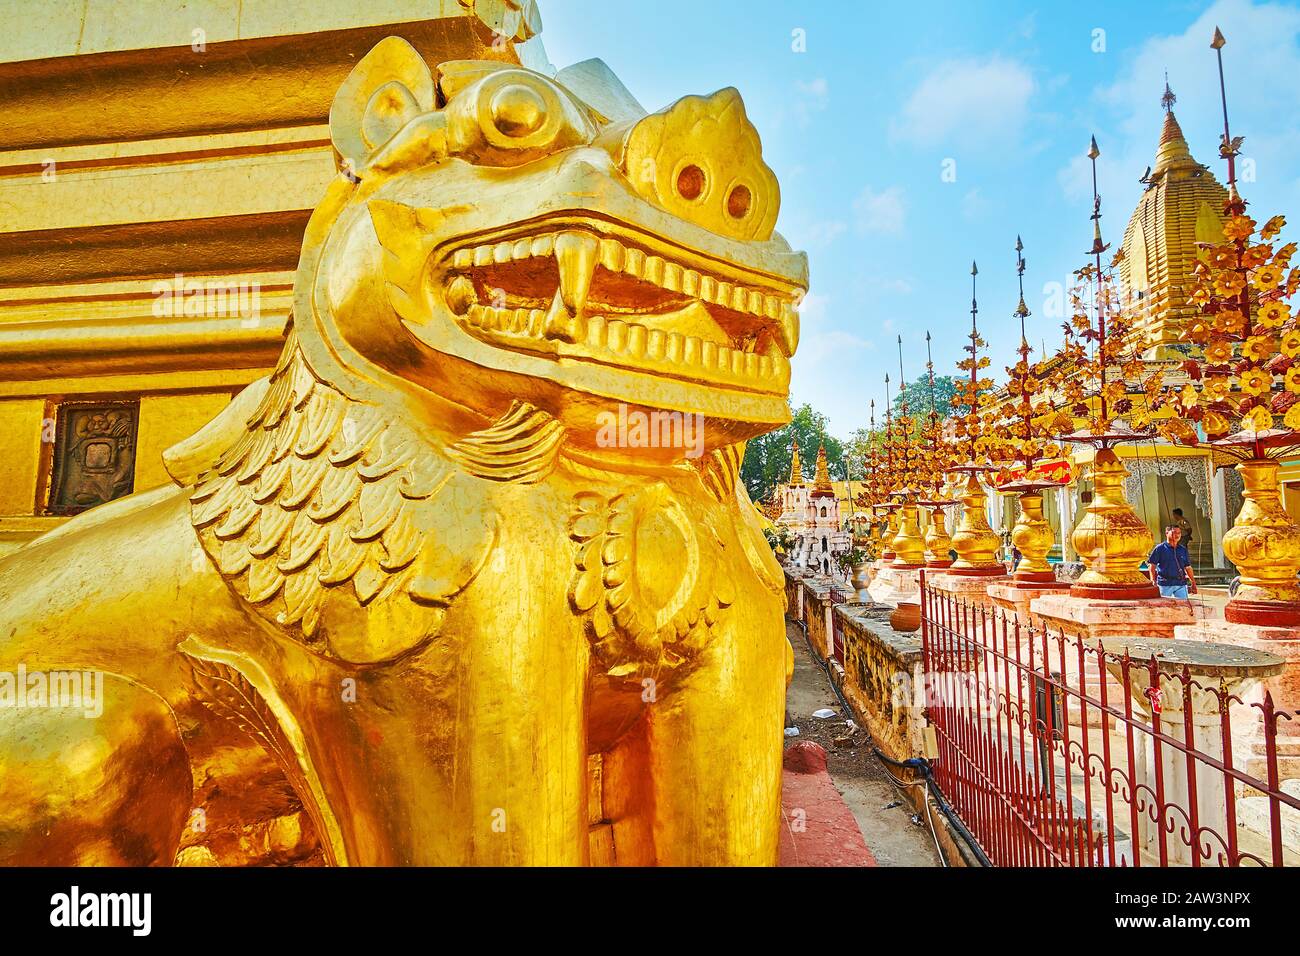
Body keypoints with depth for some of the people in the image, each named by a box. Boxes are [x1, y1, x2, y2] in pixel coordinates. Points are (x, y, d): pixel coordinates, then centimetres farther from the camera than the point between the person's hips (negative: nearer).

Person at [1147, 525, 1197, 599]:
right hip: (1165, 584, -4)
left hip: (1181, 584, 4)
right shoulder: (1160, 548, -1)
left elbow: (1188, 567, 20)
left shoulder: (1183, 550, 14)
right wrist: (1153, 581, -10)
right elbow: (1152, 566, -2)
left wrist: (1193, 583, 17)